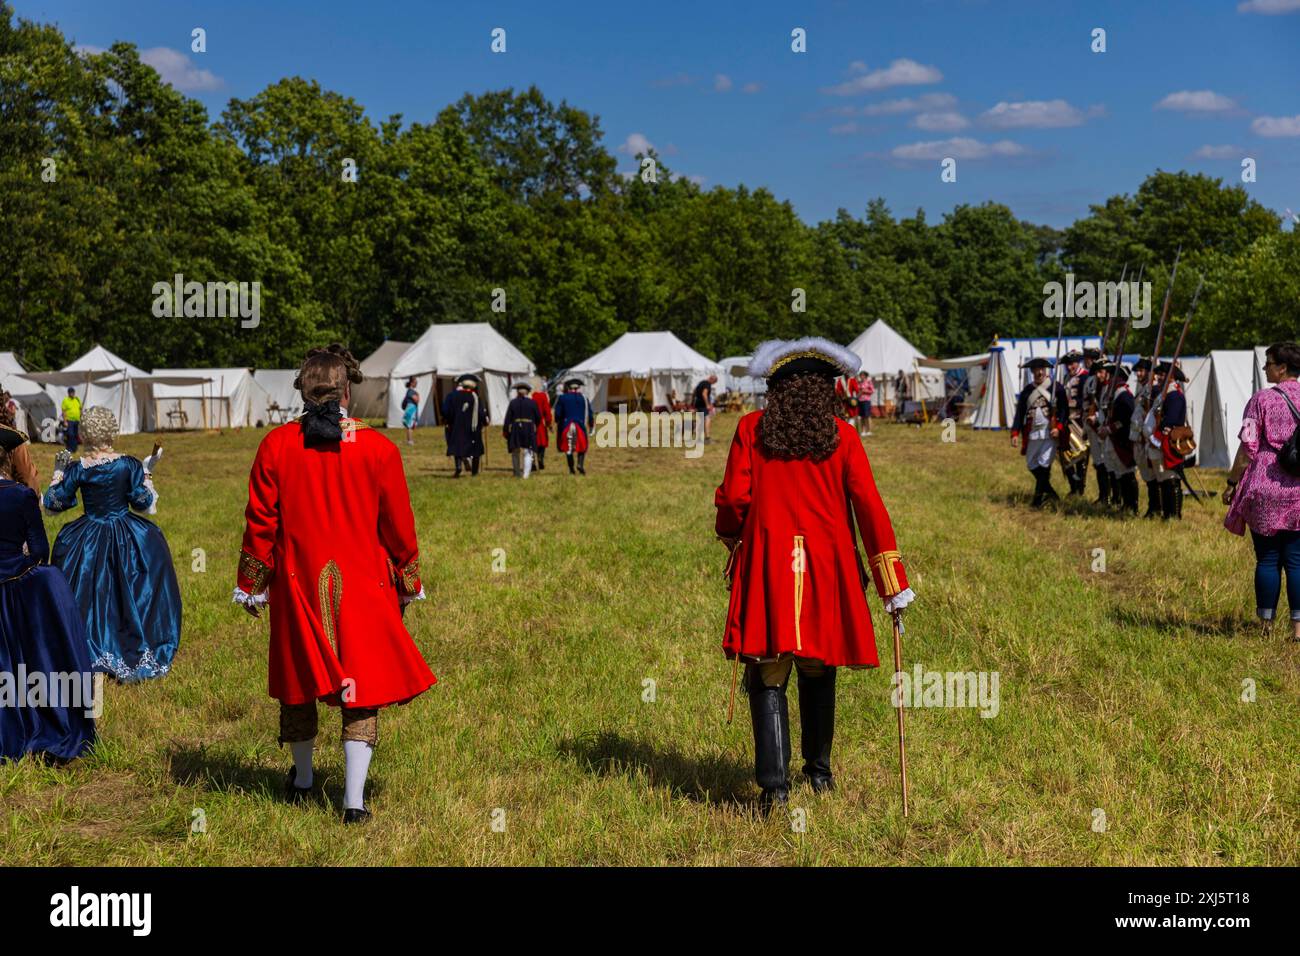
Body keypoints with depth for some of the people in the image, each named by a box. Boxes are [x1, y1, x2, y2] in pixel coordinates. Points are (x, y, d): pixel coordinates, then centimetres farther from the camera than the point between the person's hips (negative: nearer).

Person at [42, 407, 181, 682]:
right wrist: (147, 472, 7)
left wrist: (58, 471, 14)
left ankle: (93, 655, 21)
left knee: (89, 597, 14)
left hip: (87, 542, 0)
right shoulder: (129, 465, -12)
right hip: (128, 540, 0)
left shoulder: (76, 469, -10)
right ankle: (139, 655, 19)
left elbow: (53, 503, 0)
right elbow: (144, 504, -6)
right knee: (131, 596, 12)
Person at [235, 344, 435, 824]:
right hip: (363, 586, -1)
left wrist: (252, 585, 11)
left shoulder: (276, 445, -5)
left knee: (300, 682, 18)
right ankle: (354, 800, -2)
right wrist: (408, 582, 13)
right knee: (361, 688, 4)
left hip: (297, 583, 2)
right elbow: (398, 524, 0)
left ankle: (302, 780, 37)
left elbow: (260, 521, 1)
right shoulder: (378, 448, -7)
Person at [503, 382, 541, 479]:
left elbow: (508, 418, -3)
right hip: (529, 430, -1)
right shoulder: (532, 403, 1)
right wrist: (535, 427, 22)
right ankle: (526, 474, -13)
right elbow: (538, 417, 5)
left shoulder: (513, 402, 0)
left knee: (515, 453, 13)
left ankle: (518, 474, 20)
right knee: (528, 453, 0)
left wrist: (506, 431, 2)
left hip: (515, 430, 1)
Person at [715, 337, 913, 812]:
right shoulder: (841, 435, 2)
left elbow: (734, 497, -3)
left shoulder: (752, 428, 2)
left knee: (769, 676, 1)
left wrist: (732, 540, 19)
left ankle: (774, 785, -10)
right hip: (827, 566, 2)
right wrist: (893, 582, 0)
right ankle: (819, 772, 32)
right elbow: (868, 505, -2)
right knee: (817, 672, 18)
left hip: (766, 564, -1)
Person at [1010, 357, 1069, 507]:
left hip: (1050, 433, -4)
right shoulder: (1027, 391, 9)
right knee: (1032, 465, 9)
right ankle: (1050, 492, 27)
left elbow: (1064, 409, -2)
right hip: (1032, 433, 4)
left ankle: (1038, 499, -2)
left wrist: (1059, 427, -15)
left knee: (1044, 464, -9)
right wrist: (1015, 433, -1)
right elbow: (1020, 413, 8)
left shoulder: (1056, 387, 0)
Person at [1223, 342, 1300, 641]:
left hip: (1263, 488, -2)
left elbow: (1248, 448, -7)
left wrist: (1232, 482, 2)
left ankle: (1266, 624, 10)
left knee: (1267, 559, 6)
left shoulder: (1261, 399, -6)